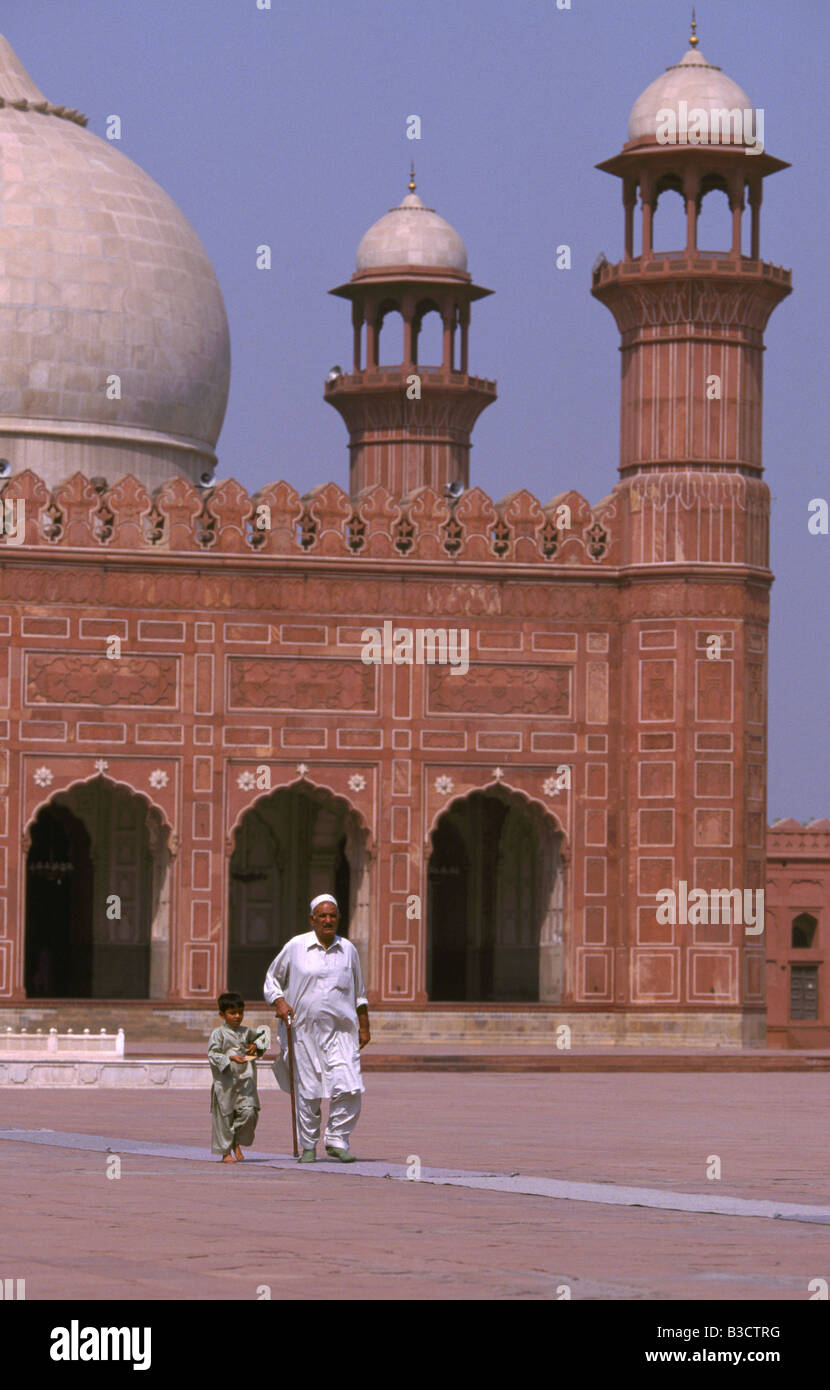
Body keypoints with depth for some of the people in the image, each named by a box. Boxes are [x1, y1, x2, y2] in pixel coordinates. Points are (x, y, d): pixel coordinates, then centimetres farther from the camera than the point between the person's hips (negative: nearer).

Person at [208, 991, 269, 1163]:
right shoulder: (218, 1033, -2)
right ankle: (226, 1151, 13)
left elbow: (263, 1033, 29)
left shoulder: (246, 1032, 13)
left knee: (249, 1111, -11)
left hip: (245, 1081, 4)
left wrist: (257, 1046, 9)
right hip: (225, 1082, -4)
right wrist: (231, 1058, -20)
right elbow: (212, 1054, -9)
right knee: (225, 1115, 1)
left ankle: (237, 1143, 11)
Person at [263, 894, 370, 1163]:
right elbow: (272, 978, 13)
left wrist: (364, 1027, 16)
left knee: (348, 1088, -12)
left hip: (341, 1030, 1)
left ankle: (337, 1141, 1)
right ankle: (308, 1146, 15)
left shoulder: (348, 950, 9)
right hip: (304, 1030, -1)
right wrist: (279, 1002, -5)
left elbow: (359, 994, 19)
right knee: (307, 1092, 1)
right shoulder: (296, 947, 2)